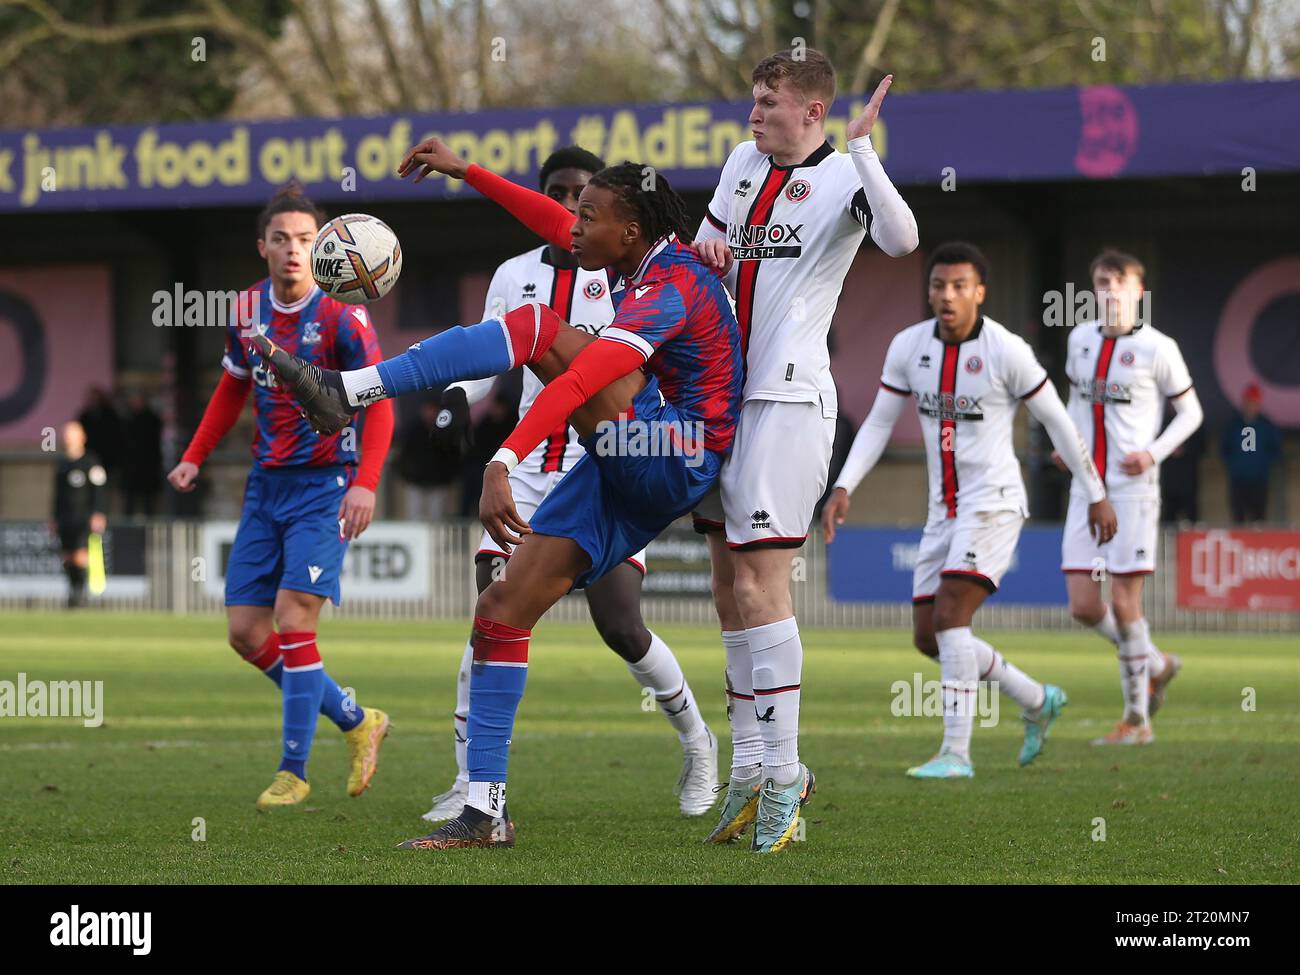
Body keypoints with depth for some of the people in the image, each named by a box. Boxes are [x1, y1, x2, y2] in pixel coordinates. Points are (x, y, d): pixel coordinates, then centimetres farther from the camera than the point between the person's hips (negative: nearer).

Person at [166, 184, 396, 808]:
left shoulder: (342, 315, -12)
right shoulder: (248, 310, 4)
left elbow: (379, 403, -13)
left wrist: (366, 483, -25)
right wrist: (195, 458, 12)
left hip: (324, 486, -6)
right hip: (265, 486, 6)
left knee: (293, 621, -16)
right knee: (246, 633, 2)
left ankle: (293, 772, -6)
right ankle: (358, 723, 19)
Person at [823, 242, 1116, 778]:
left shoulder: (1006, 351, -13)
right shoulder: (908, 346, 2)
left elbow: (1057, 420, -3)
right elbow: (878, 424, 8)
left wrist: (1097, 496, 2)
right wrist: (843, 488, -5)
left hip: (993, 503, -7)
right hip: (945, 509, 7)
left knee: (948, 617, -21)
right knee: (928, 637, 6)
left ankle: (956, 752, -19)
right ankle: (1038, 702, 26)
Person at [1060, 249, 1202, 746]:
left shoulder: (1157, 348, -6)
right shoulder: (1080, 339, 9)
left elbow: (1190, 412, 2)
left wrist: (1154, 453, -13)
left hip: (1132, 488, -5)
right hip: (1086, 489, 5)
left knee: (1123, 602, -6)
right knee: (1083, 606, 0)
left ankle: (1137, 718, 6)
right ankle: (1156, 665, 26)